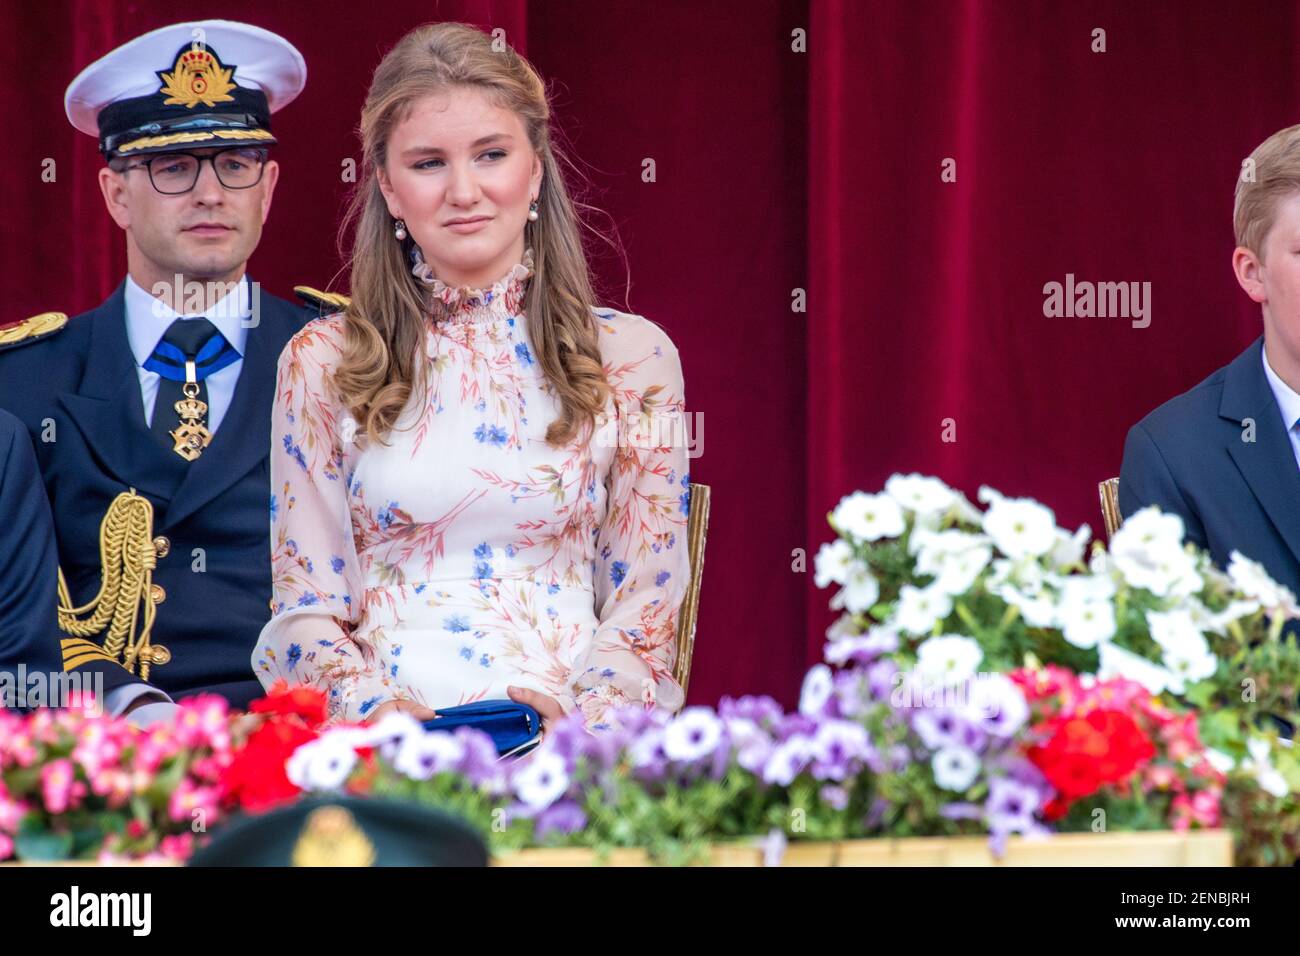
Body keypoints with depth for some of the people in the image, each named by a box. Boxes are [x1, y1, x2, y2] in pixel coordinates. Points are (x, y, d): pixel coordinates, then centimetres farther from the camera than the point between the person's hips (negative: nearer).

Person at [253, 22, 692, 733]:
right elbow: (305, 607, 8)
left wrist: (579, 712, -12)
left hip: (563, 735, 0)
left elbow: (645, 605, 9)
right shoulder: (322, 362, 10)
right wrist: (370, 707, -13)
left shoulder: (633, 356, 9)